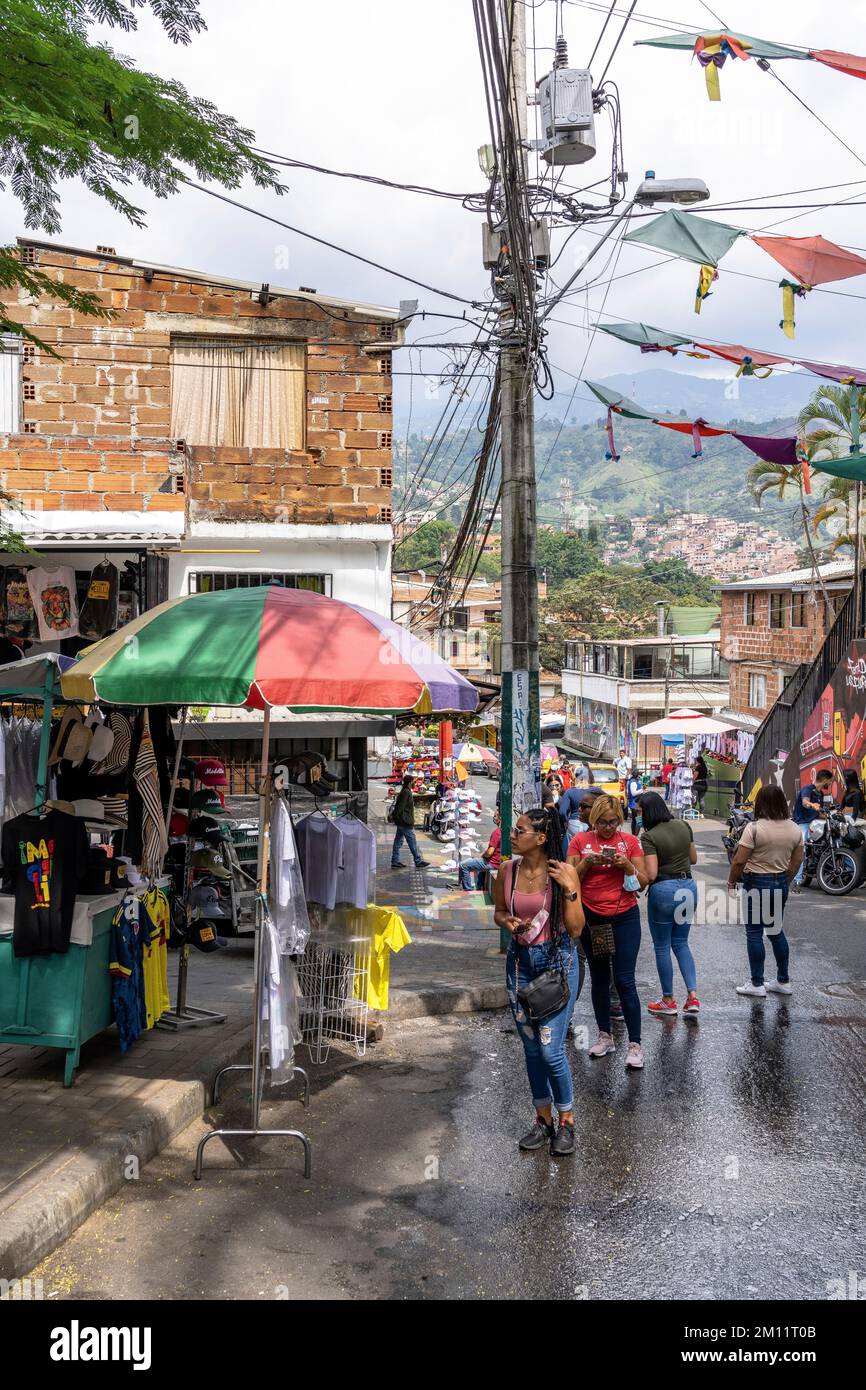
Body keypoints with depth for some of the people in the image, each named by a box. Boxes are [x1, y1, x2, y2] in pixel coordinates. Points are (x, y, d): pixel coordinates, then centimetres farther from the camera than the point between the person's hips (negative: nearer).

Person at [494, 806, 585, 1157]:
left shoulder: (564, 872, -12)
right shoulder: (508, 871, -2)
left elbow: (575, 929, -11)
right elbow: (498, 912, 14)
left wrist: (568, 889, -21)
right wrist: (507, 921, -8)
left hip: (557, 960, -4)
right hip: (520, 961, 5)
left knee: (551, 1049, -6)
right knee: (531, 1048, 12)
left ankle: (566, 1121, 14)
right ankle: (543, 1119, 28)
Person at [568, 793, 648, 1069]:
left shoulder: (630, 841, -1)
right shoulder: (580, 841, 0)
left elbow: (643, 882, 1)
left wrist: (627, 865, -17)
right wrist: (586, 863, -17)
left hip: (625, 917, -2)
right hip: (591, 918, 2)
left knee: (624, 981, -6)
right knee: (599, 979, 13)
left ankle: (635, 1044, 0)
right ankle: (605, 1037, 25)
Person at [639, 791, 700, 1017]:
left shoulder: (649, 837, -15)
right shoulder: (684, 827, 2)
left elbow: (651, 874, -19)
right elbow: (693, 859, 13)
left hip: (664, 890, -6)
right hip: (688, 886, 6)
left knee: (662, 947, 10)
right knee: (681, 943, 19)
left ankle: (668, 1001, 20)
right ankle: (693, 996, 7)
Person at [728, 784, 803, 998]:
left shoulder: (754, 828, -17)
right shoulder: (794, 829, 2)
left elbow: (739, 861, -17)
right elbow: (797, 861, 10)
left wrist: (731, 881, -2)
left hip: (756, 883, -6)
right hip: (781, 883, 6)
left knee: (754, 932, 3)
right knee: (776, 930, 18)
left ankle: (757, 984, 7)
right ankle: (783, 981, 23)